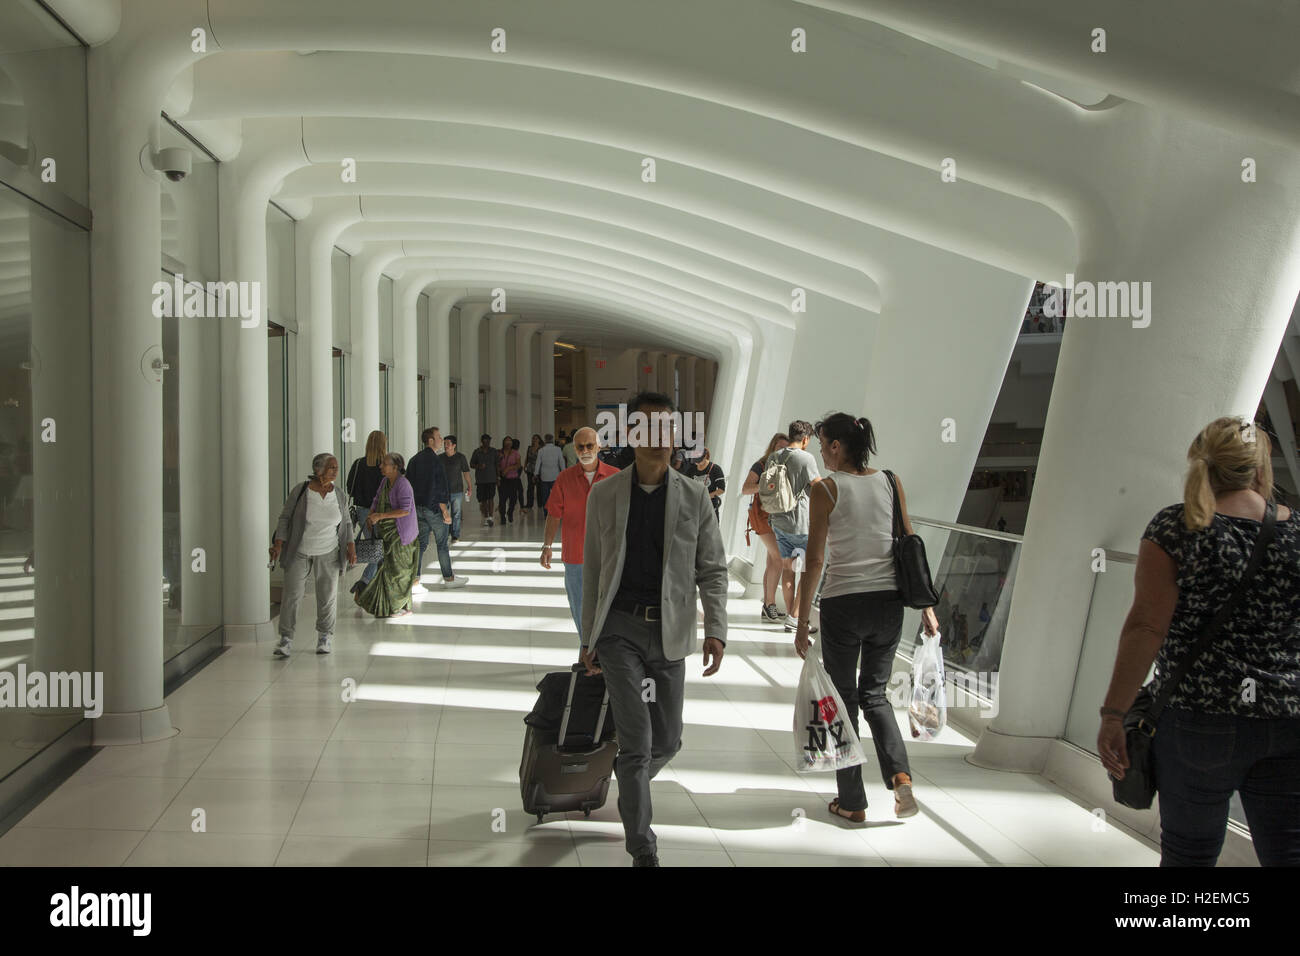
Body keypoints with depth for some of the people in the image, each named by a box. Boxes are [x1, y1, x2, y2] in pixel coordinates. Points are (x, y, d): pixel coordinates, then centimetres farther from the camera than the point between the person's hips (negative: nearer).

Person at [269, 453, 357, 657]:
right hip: (299, 552, -2)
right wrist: (279, 543, -12)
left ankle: (325, 636, 21)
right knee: (291, 594, -4)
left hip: (328, 553, 2)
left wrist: (351, 545, -1)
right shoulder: (300, 490, -10)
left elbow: (346, 522, 10)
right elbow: (285, 517, -4)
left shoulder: (339, 494, -1)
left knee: (327, 595, 5)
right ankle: (286, 639, 4)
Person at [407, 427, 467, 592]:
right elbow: (439, 488, -19)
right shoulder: (434, 460, -16)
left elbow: (408, 484, 13)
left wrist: (413, 505, 18)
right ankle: (448, 578, 20)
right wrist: (445, 511, -16)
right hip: (435, 508, -7)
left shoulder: (415, 459, 9)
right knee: (442, 544, 7)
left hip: (418, 508, 7)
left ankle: (414, 582, 2)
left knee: (420, 543, 7)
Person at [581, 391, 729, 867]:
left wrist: (716, 628, -9)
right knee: (637, 739, -10)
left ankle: (630, 785, 46)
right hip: (620, 627, -2)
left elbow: (712, 569, 3)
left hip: (670, 631, 2)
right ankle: (643, 850, 2)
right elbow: (592, 571, 6)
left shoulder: (694, 496, 2)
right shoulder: (603, 495, 1)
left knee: (666, 740, 12)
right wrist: (588, 637, 6)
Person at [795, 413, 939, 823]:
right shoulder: (891, 482, 4)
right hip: (888, 601, 4)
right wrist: (925, 605, 11)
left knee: (843, 700, 11)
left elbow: (815, 561, -9)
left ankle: (852, 802, 16)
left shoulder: (826, 488, -8)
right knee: (875, 695, 20)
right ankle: (900, 776, -1)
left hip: (842, 604, -4)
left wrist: (803, 620, -3)